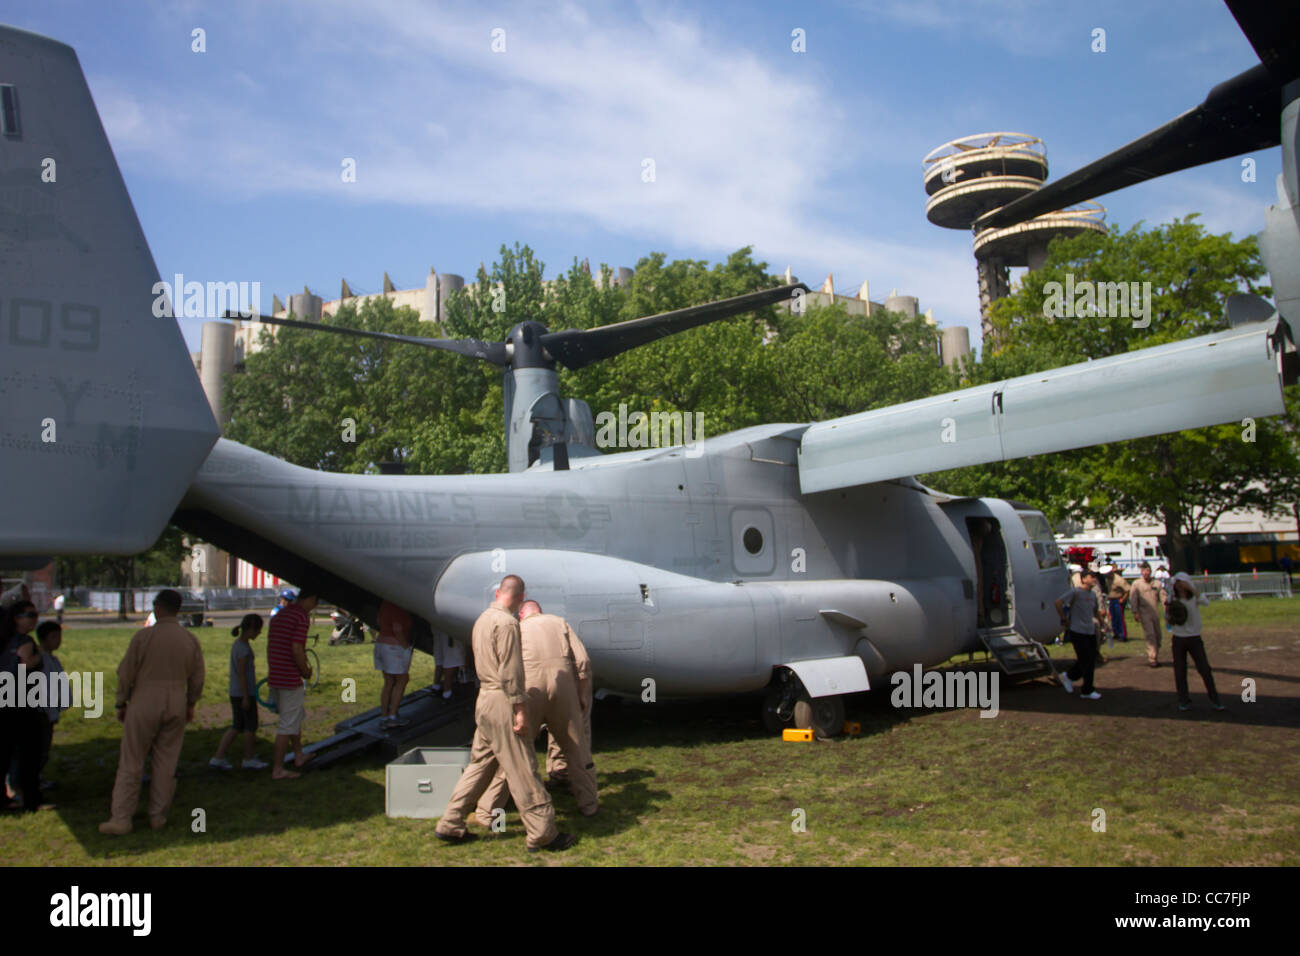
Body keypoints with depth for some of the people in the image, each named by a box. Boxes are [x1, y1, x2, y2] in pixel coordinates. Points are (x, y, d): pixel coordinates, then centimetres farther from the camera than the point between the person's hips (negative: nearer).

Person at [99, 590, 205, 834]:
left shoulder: (143, 636, -9)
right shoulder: (190, 640, 2)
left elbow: (125, 673, -4)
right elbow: (197, 678, 8)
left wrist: (121, 703, 7)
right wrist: (190, 704, 20)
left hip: (144, 704, -3)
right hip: (176, 705, 3)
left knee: (130, 763, 5)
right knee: (166, 763, 10)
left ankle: (120, 818, 5)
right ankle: (158, 816, 15)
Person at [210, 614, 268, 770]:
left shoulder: (237, 643, 10)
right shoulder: (244, 648, -19)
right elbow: (241, 673, -20)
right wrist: (246, 697, -18)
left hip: (235, 693, 9)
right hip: (244, 693, -9)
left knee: (237, 727, 14)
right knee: (250, 726, 5)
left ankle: (218, 758, 12)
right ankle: (248, 759, 16)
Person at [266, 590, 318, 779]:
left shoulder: (278, 615, 12)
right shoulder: (303, 616, -15)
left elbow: (269, 646, 16)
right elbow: (296, 649, -23)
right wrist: (306, 671, -8)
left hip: (274, 677, 9)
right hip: (290, 679, -9)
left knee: (296, 715, 24)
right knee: (288, 724, 1)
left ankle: (299, 755, 36)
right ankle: (278, 769, 6)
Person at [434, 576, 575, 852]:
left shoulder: (483, 619, 12)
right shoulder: (506, 622, -16)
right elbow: (510, 671, -20)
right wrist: (520, 708, -17)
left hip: (484, 698, 9)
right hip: (502, 702, -9)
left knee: (480, 764, 17)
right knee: (522, 770, -3)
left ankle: (450, 825, 22)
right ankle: (542, 833, 4)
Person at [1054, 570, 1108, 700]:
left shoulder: (1093, 594, 12)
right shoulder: (1075, 592, -12)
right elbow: (1058, 602, -21)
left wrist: (1099, 622, 20)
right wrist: (1064, 620, -15)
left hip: (1090, 631, 8)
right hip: (1078, 631, -8)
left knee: (1091, 659, 11)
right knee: (1086, 661, -4)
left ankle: (1069, 676, 31)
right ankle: (1087, 691, 6)